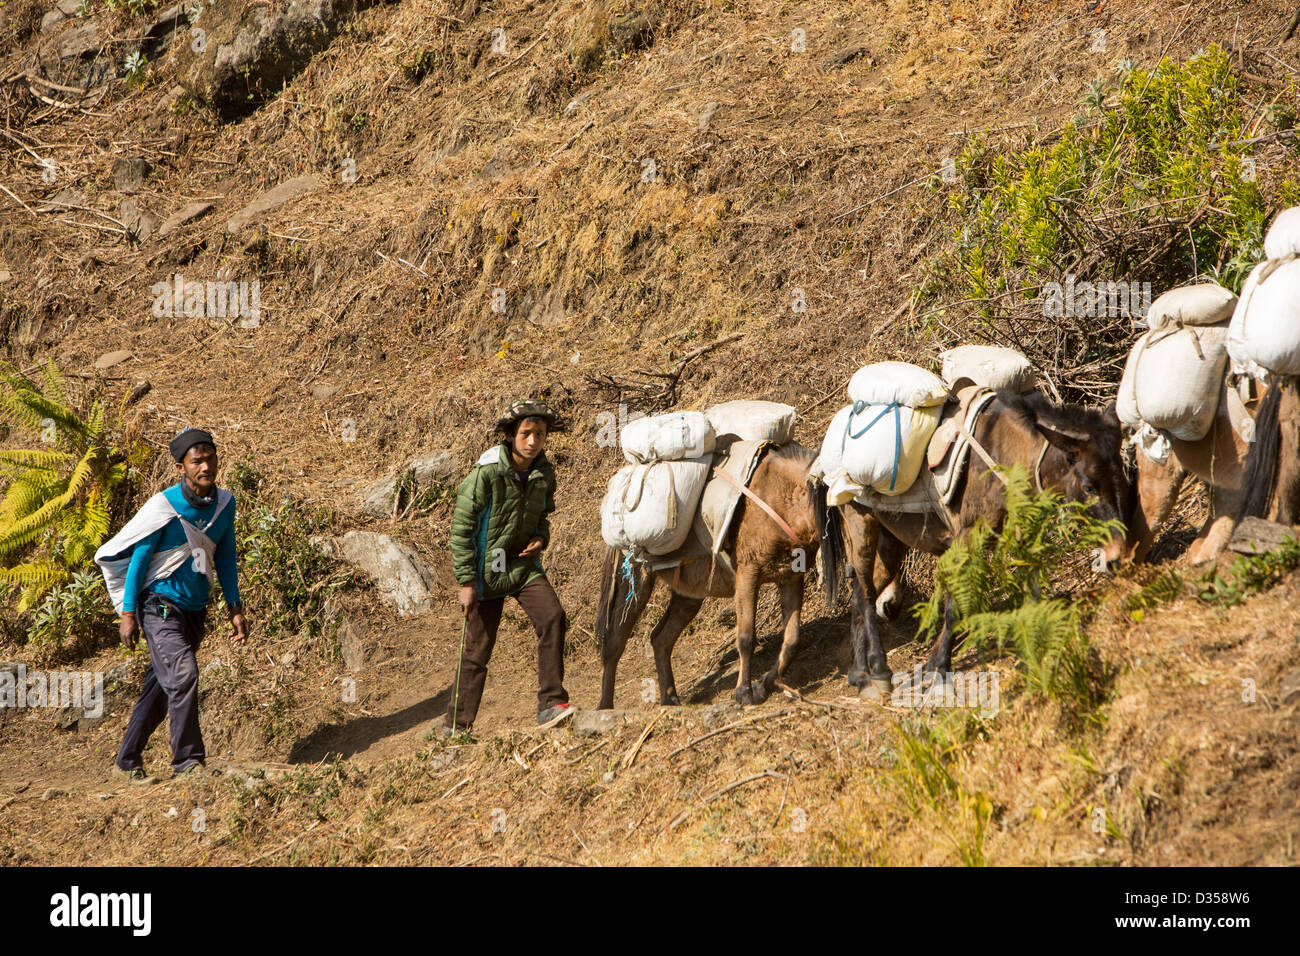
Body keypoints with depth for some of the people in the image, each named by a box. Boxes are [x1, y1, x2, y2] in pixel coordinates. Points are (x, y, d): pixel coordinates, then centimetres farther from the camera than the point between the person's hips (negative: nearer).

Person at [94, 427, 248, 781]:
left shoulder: (225, 503, 3)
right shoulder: (163, 508, -14)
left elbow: (224, 558, 14)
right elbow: (137, 559, -7)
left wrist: (235, 608, 10)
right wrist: (128, 613, -7)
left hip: (195, 610, 6)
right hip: (161, 605, -6)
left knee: (161, 688, 11)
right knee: (183, 675, -22)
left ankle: (128, 761, 22)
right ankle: (187, 762, -20)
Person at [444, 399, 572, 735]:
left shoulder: (544, 473, -2)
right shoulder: (486, 472, -19)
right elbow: (461, 528, -14)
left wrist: (541, 537, -5)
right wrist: (465, 581, -15)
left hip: (524, 564, 4)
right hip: (487, 568, -4)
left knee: (552, 617, -19)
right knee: (477, 647, 1)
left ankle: (551, 705, -14)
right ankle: (455, 726, 14)